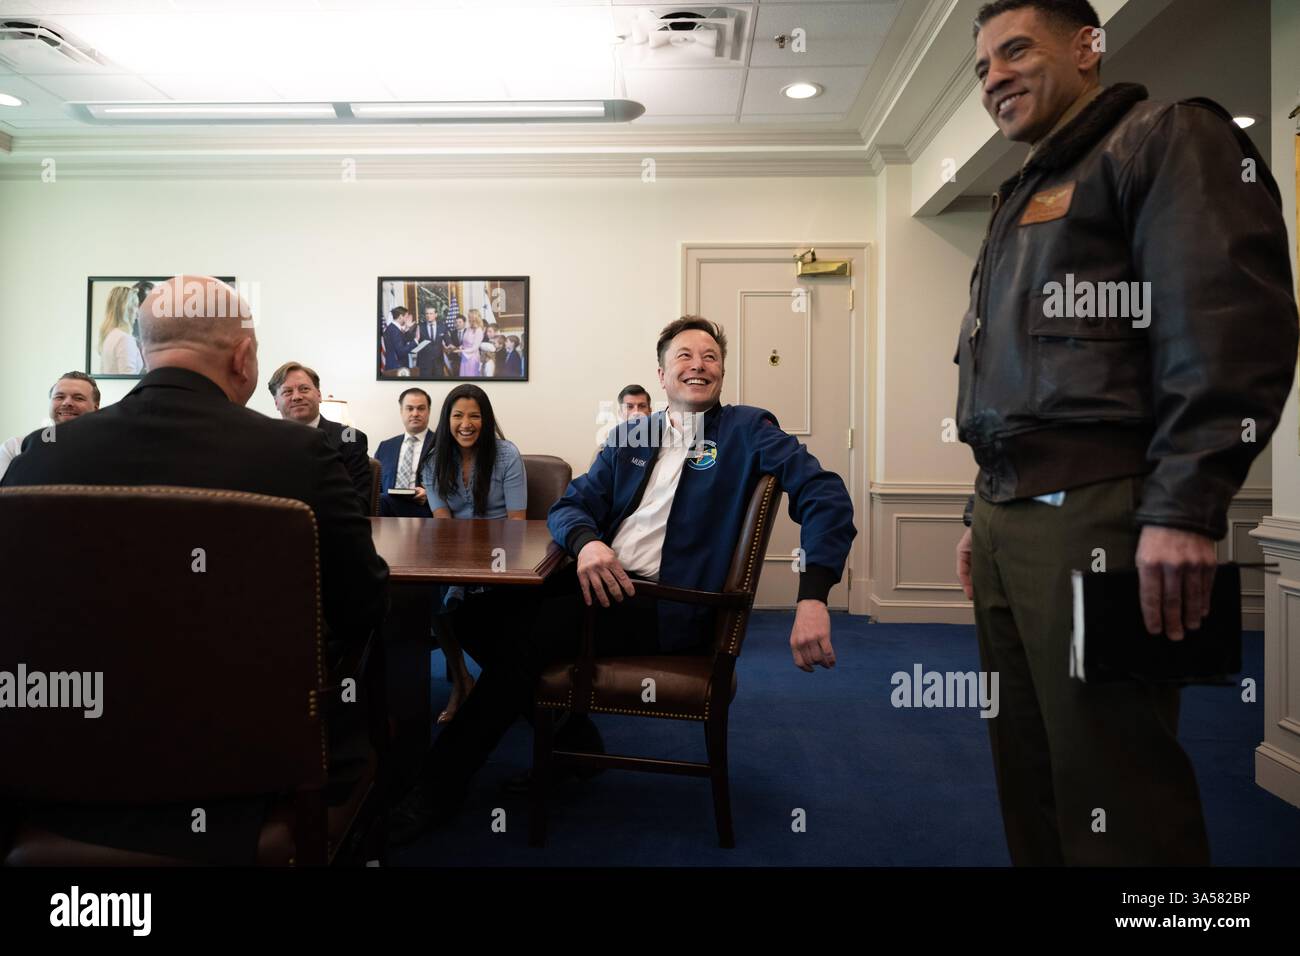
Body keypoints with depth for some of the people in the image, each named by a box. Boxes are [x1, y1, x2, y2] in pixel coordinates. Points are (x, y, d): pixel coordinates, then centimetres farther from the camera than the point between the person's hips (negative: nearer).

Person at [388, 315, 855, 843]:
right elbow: (571, 503, 11)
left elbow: (824, 494, -11)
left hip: (671, 606, -6)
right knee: (476, 616, -8)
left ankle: (438, 789, -1)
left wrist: (812, 599, -28)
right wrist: (586, 542, -17)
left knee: (526, 635, -22)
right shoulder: (630, 436, 16)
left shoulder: (745, 430, 1)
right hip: (603, 581, 6)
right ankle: (573, 739, 11)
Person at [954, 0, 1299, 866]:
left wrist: (1184, 505, -22)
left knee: (1111, 788, -3)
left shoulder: (1163, 138, 1)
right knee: (1030, 778, 14)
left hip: (1093, 512, -9)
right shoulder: (1023, 198, 27)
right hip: (1008, 516, 9)